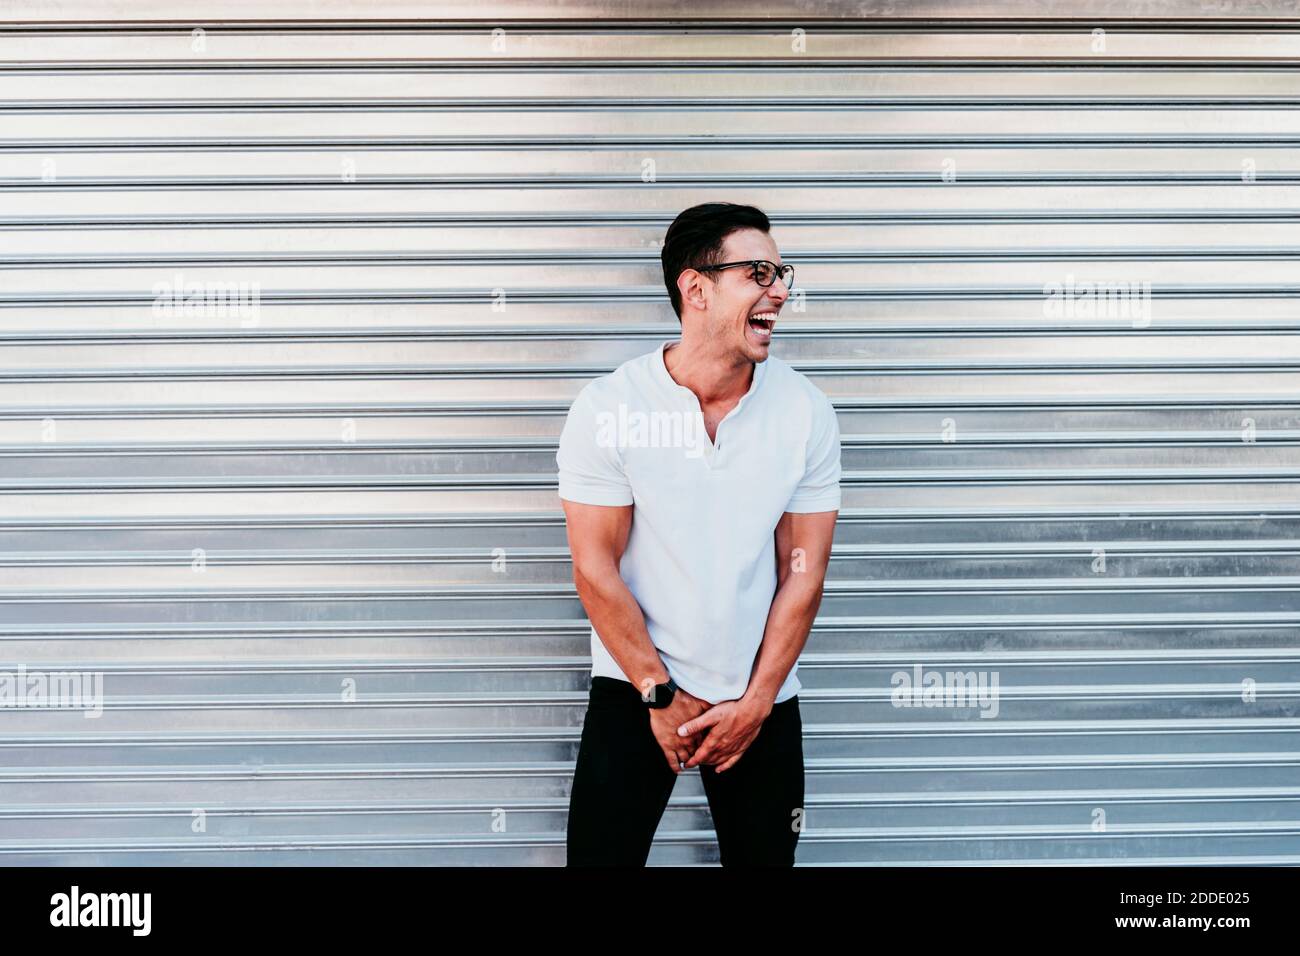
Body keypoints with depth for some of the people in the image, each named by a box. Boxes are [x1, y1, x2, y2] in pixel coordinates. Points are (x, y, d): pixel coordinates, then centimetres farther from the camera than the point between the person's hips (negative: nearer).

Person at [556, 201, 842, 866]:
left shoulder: (806, 411, -6)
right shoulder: (608, 407, -11)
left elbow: (802, 572, -3)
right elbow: (596, 569, -9)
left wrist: (755, 702, -7)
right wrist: (661, 696, -10)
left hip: (762, 702, 2)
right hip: (633, 691, -2)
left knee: (763, 856, 12)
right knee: (600, 854, 1)